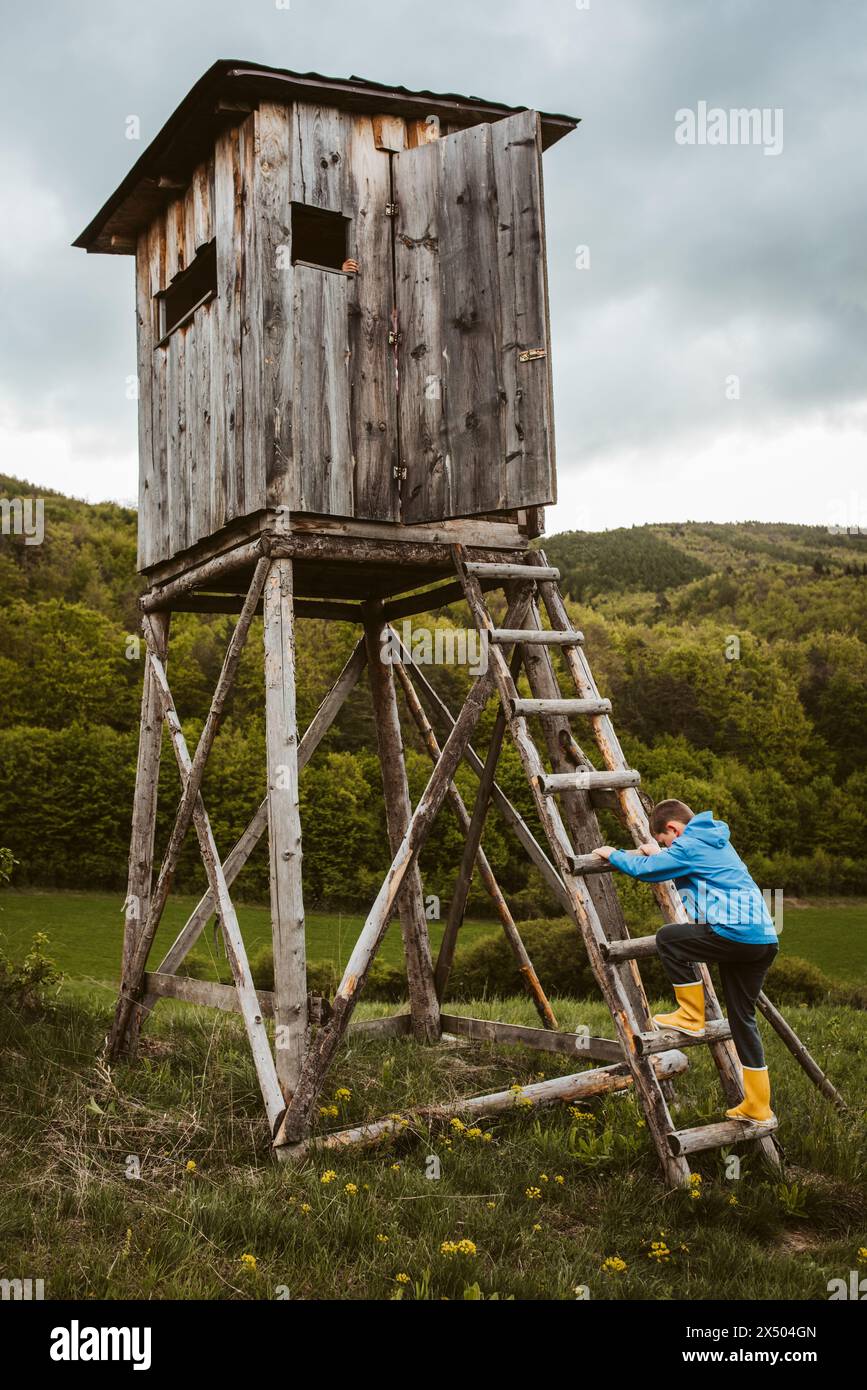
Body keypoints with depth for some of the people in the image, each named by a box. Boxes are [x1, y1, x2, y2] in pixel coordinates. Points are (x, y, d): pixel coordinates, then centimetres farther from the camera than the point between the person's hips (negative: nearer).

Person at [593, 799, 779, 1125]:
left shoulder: (690, 845, -5)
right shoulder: (716, 841, 23)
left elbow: (644, 869, -5)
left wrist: (613, 854, 11)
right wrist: (657, 853, 41)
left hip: (735, 934, -10)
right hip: (765, 938, 10)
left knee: (668, 938, 6)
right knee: (742, 1019, 14)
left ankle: (692, 1017, 9)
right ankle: (757, 1107, 17)